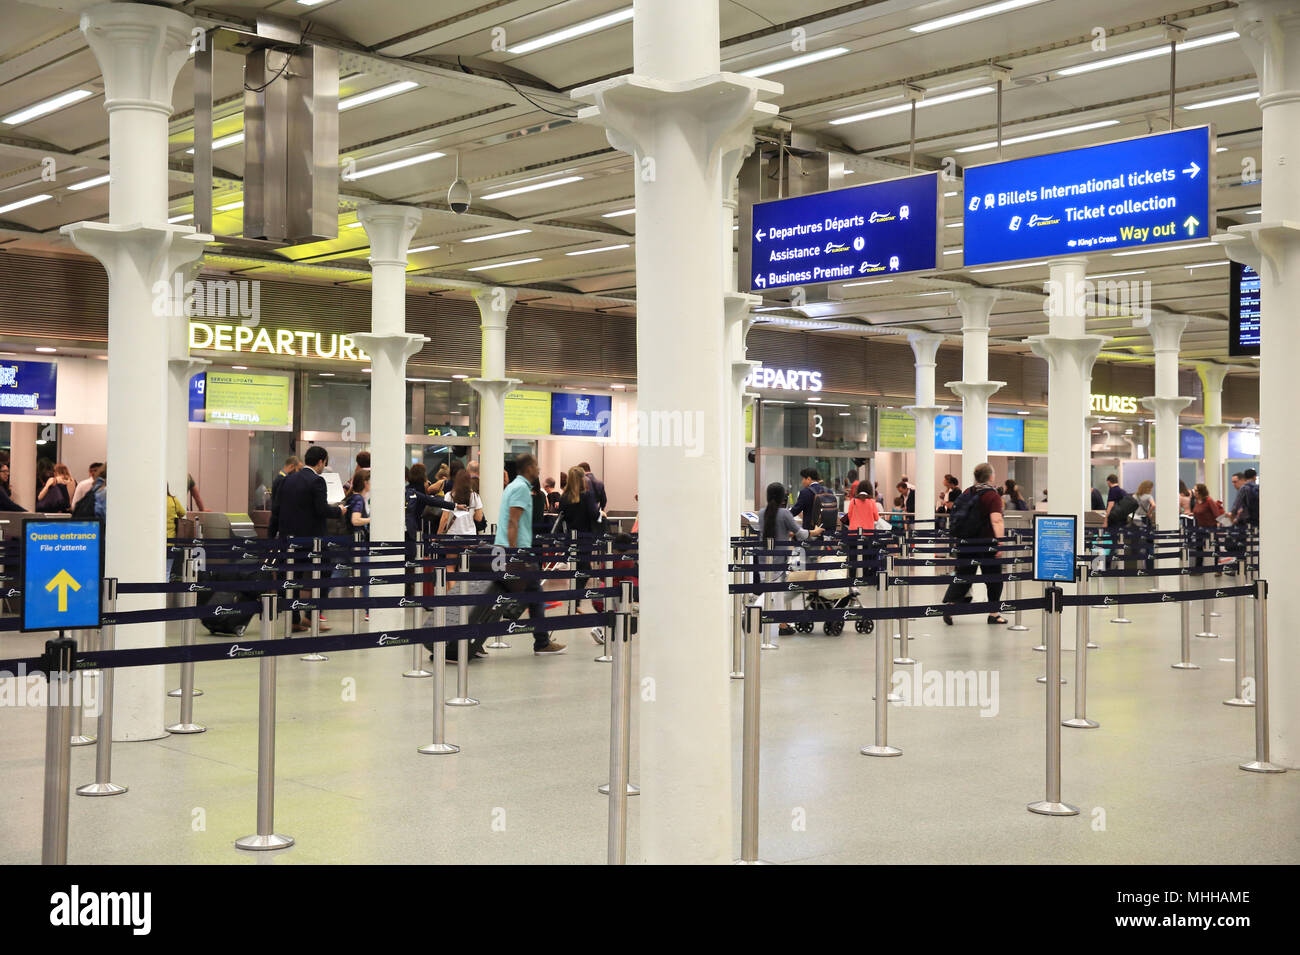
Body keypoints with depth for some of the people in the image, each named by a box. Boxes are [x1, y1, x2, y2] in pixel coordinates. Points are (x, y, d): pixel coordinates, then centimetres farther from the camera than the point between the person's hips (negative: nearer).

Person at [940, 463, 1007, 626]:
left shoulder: (966, 493, 9)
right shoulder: (992, 496, -10)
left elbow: (957, 516, 20)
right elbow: (996, 520, -21)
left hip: (965, 543, 5)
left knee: (962, 576, 9)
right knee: (993, 578, 9)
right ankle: (993, 614, 14)